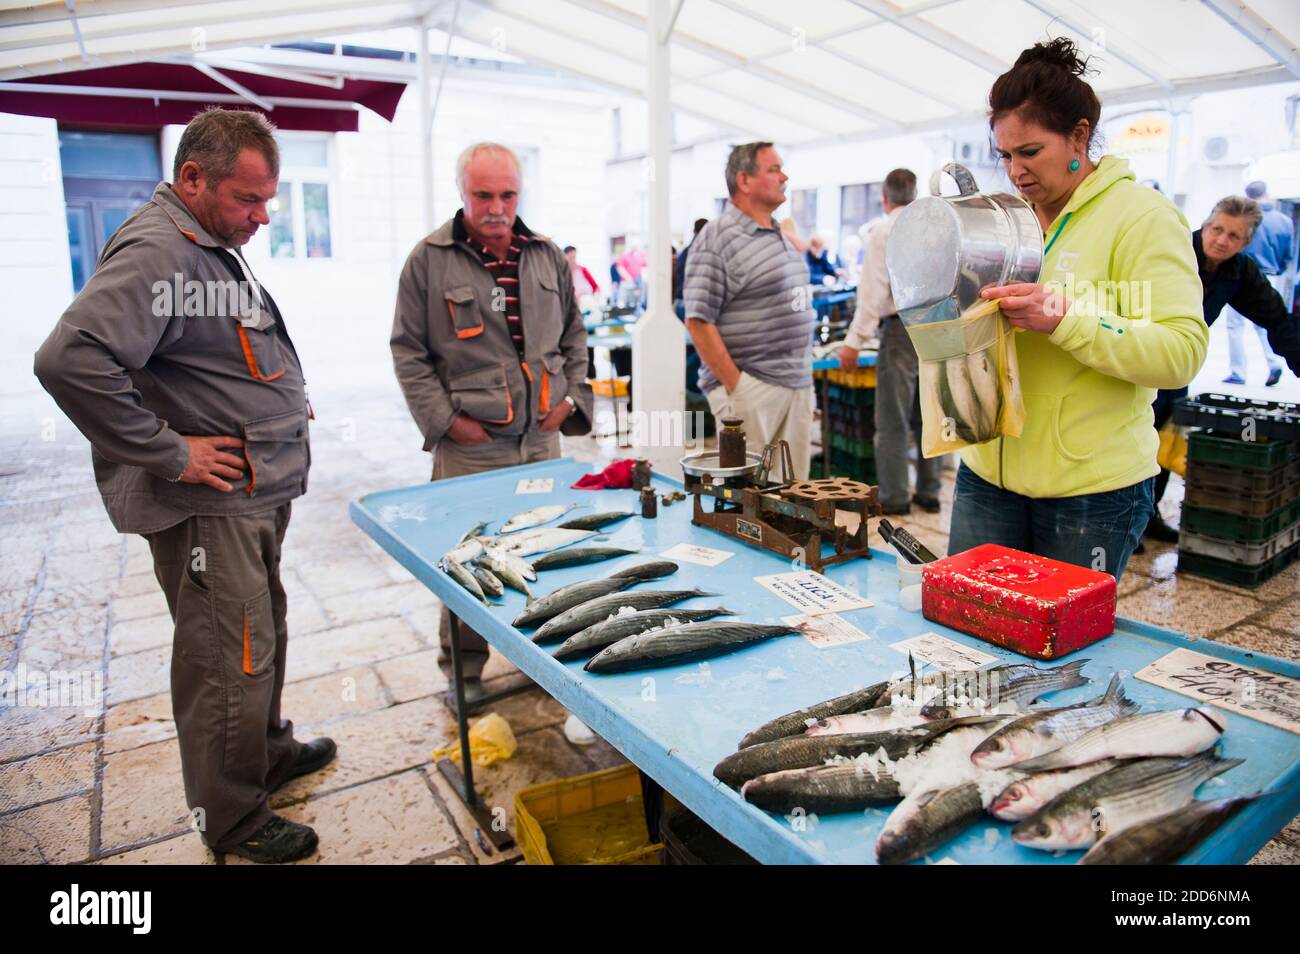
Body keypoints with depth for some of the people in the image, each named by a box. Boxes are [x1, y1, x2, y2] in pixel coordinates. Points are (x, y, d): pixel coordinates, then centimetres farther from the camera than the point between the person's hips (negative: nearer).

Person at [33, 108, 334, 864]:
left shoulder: (216, 246, 14)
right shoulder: (157, 252, -19)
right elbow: (71, 358, -31)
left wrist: (283, 400, 13)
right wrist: (168, 454, -25)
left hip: (259, 494, 10)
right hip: (211, 505, -10)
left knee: (263, 633, 23)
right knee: (230, 659, 2)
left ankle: (268, 751, 43)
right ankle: (232, 820, 20)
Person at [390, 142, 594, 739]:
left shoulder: (548, 257, 10)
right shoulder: (430, 259, -3)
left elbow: (573, 335, 19)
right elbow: (408, 352, -2)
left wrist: (570, 397, 7)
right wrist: (444, 418, -8)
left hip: (541, 438, 4)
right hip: (470, 444, -4)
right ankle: (463, 670, 20)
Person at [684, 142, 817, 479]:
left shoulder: (783, 236, 17)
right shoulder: (717, 238, -9)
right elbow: (698, 322, -16)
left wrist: (806, 377, 17)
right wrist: (735, 386, -17)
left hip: (799, 386, 8)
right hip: (751, 388, -8)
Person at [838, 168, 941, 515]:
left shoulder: (884, 231, -4)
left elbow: (873, 290, -11)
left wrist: (854, 341, -11)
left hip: (902, 326, -6)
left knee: (893, 420, 0)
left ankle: (895, 496, 4)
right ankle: (929, 492, 18)